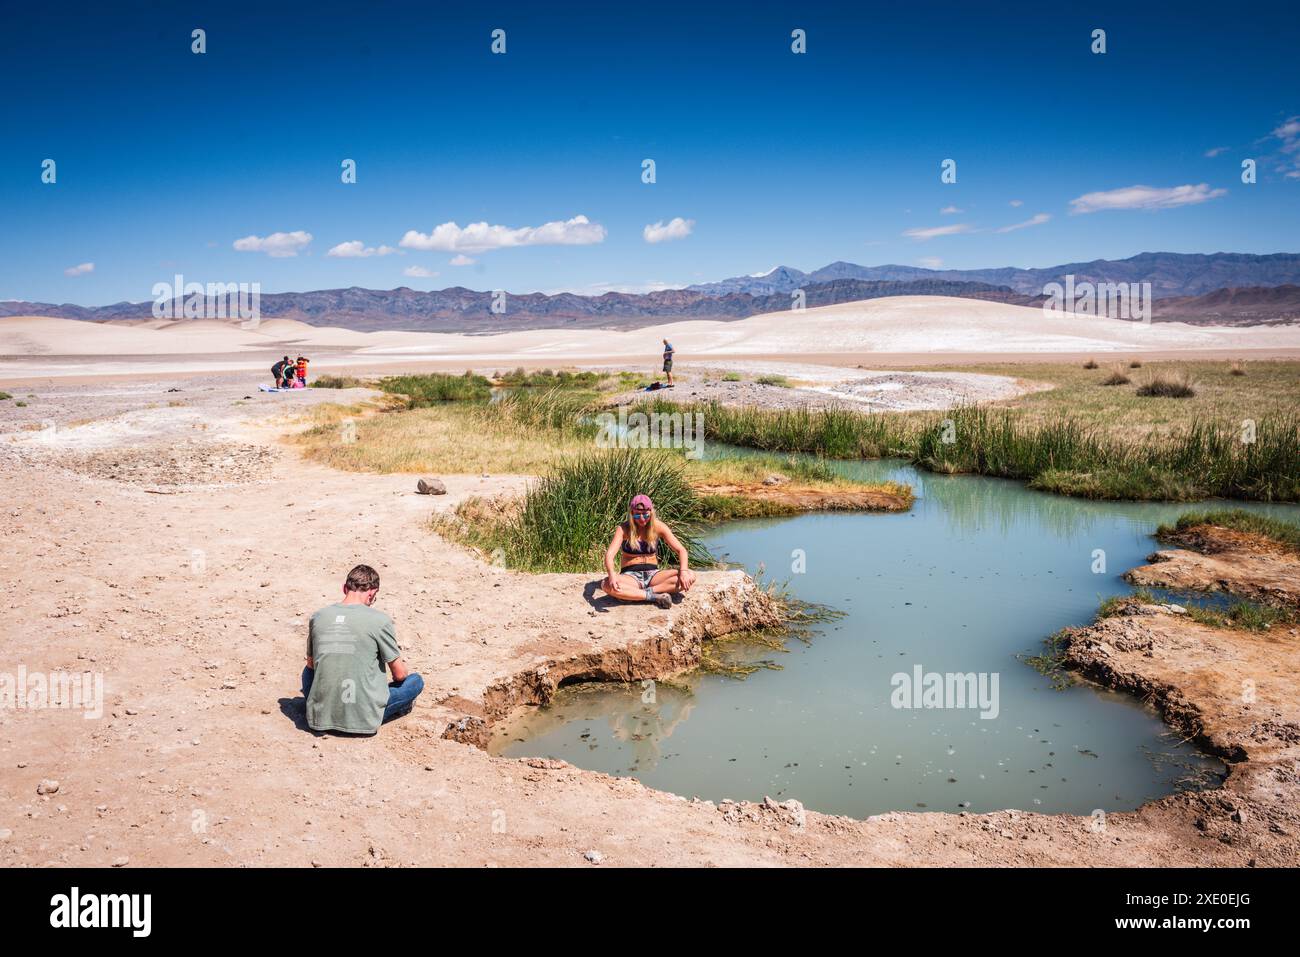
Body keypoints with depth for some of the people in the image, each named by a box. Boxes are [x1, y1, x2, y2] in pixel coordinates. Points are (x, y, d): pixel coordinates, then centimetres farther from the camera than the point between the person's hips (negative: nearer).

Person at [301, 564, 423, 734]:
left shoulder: (318, 616, 0)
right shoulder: (380, 620, -11)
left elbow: (311, 664, 15)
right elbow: (399, 674, -1)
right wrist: (405, 667, 22)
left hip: (321, 716, 4)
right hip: (362, 718, -4)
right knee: (416, 681, 14)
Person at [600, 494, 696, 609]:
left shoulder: (658, 527, -1)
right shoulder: (624, 529, -5)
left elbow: (681, 550, -3)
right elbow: (609, 554, -18)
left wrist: (683, 571, -24)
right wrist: (611, 575, -39)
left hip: (652, 574, 2)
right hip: (630, 575, -2)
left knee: (690, 576, -24)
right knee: (607, 585, -37)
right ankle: (654, 596, -32)